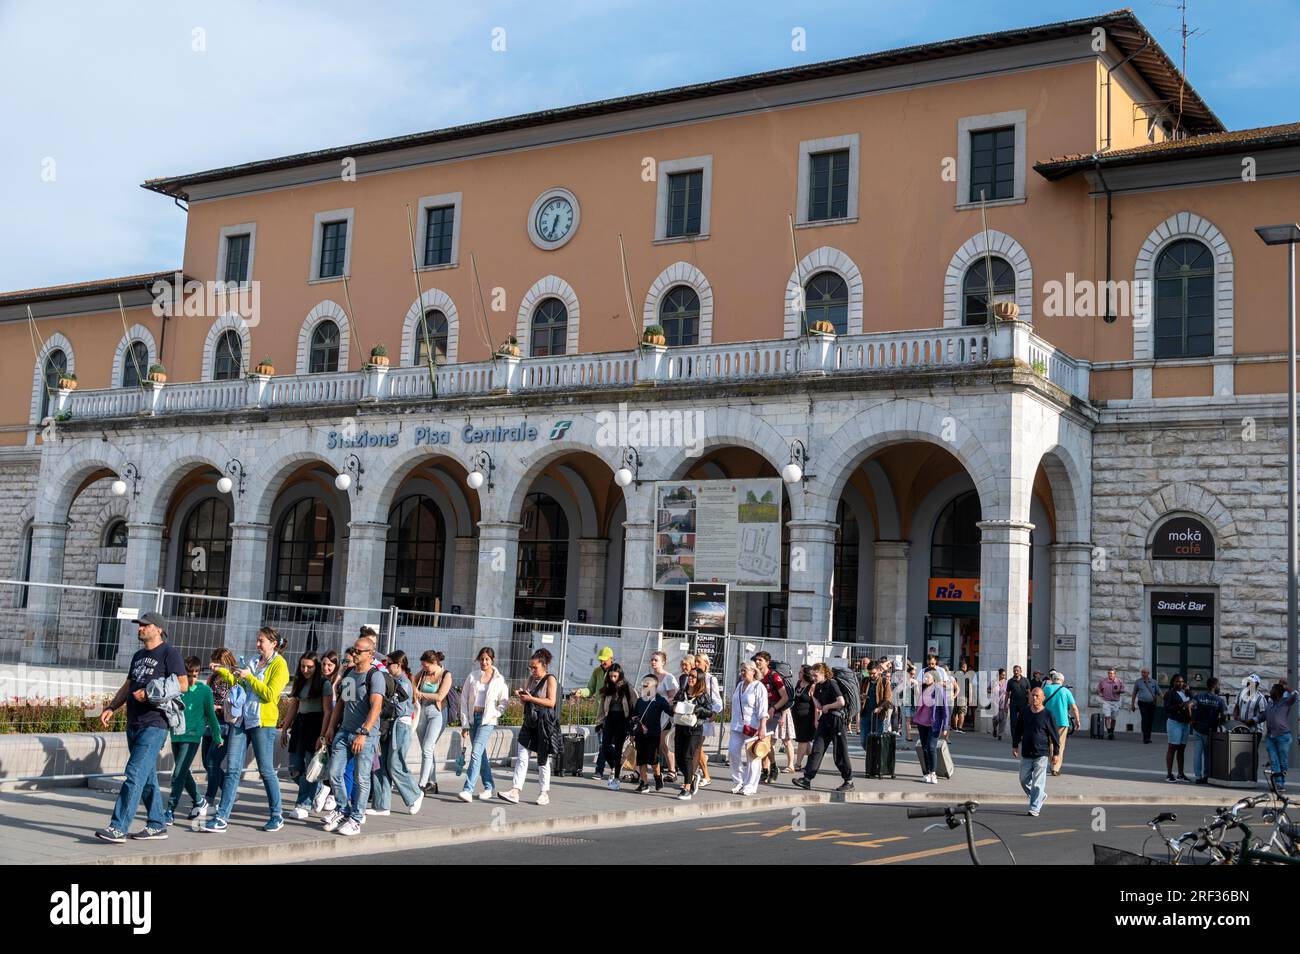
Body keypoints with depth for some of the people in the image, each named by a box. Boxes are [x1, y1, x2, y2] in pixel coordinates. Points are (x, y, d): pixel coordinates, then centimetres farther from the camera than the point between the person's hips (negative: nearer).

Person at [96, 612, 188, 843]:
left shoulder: (169, 653, -4)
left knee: (135, 774, -14)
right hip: (134, 724, 8)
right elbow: (127, 686, 24)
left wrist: (150, 693, -15)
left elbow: (183, 684, -11)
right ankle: (157, 825, 19)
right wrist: (110, 708, 9)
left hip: (154, 724, -8)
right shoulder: (139, 656, 21)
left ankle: (118, 828, -16)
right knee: (148, 777, 12)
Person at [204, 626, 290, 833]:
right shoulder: (254, 661, 16)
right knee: (232, 769, 1)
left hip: (262, 722, -6)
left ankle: (277, 816, 14)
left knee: (266, 770, 1)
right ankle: (222, 817, 1)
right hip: (241, 720, 6)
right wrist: (223, 672, 11)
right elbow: (239, 683, 25)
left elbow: (270, 694, -16)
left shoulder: (279, 665, -5)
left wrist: (248, 677, -15)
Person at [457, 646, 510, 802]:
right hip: (473, 718, 4)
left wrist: (493, 715, -10)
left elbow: (504, 702, 3)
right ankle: (490, 787, 23)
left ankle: (468, 790, -21)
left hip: (488, 720, -4)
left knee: (476, 752, -16)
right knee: (481, 754, 11)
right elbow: (464, 700, 6)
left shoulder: (499, 680, 1)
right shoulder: (472, 677, 8)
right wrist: (465, 724, 1)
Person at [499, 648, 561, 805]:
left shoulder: (550, 679, -7)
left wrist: (531, 698, -20)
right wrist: (520, 695, -2)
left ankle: (544, 793, 16)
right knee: (521, 757, -4)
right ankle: (515, 792, -9)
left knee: (543, 759, 4)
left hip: (545, 724, -6)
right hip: (529, 723, 6)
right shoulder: (531, 678, 13)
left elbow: (551, 702, -16)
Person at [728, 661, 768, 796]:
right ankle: (738, 782, 13)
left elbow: (762, 710, -12)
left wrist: (762, 728, -19)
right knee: (733, 752, -1)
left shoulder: (759, 687, -7)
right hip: (737, 727, 7)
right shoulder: (739, 686, 16)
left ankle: (750, 786, 6)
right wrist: (734, 723, 21)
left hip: (753, 727, -7)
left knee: (752, 757, -2)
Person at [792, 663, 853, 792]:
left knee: (840, 752, -2)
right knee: (817, 749, 0)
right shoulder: (818, 686, 10)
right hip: (825, 720, 8)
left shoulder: (832, 684, -13)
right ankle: (807, 778, -4)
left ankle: (849, 782, 9)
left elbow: (841, 702, -22)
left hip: (837, 719, -8)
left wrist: (827, 706, -11)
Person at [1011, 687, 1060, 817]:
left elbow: (1054, 735, -2)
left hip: (1041, 754, -5)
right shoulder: (1025, 713, 6)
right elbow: (1017, 730, 16)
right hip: (1026, 754, 5)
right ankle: (1041, 797, 33)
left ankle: (1034, 809, -3)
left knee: (1038, 782, -6)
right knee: (1024, 780, 10)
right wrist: (1015, 746, 11)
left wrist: (1056, 753, -2)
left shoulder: (1047, 715, -5)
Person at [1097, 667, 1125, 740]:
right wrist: (1102, 695, -1)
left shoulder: (1119, 681, 2)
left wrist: (1119, 691, -10)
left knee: (1113, 718, 9)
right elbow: (1098, 690, 14)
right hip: (1106, 702, -1)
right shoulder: (1103, 682, 0)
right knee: (1107, 717, -15)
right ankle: (1109, 733, -19)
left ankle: (1112, 732, 25)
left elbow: (1122, 690, 12)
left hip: (1115, 702, 2)